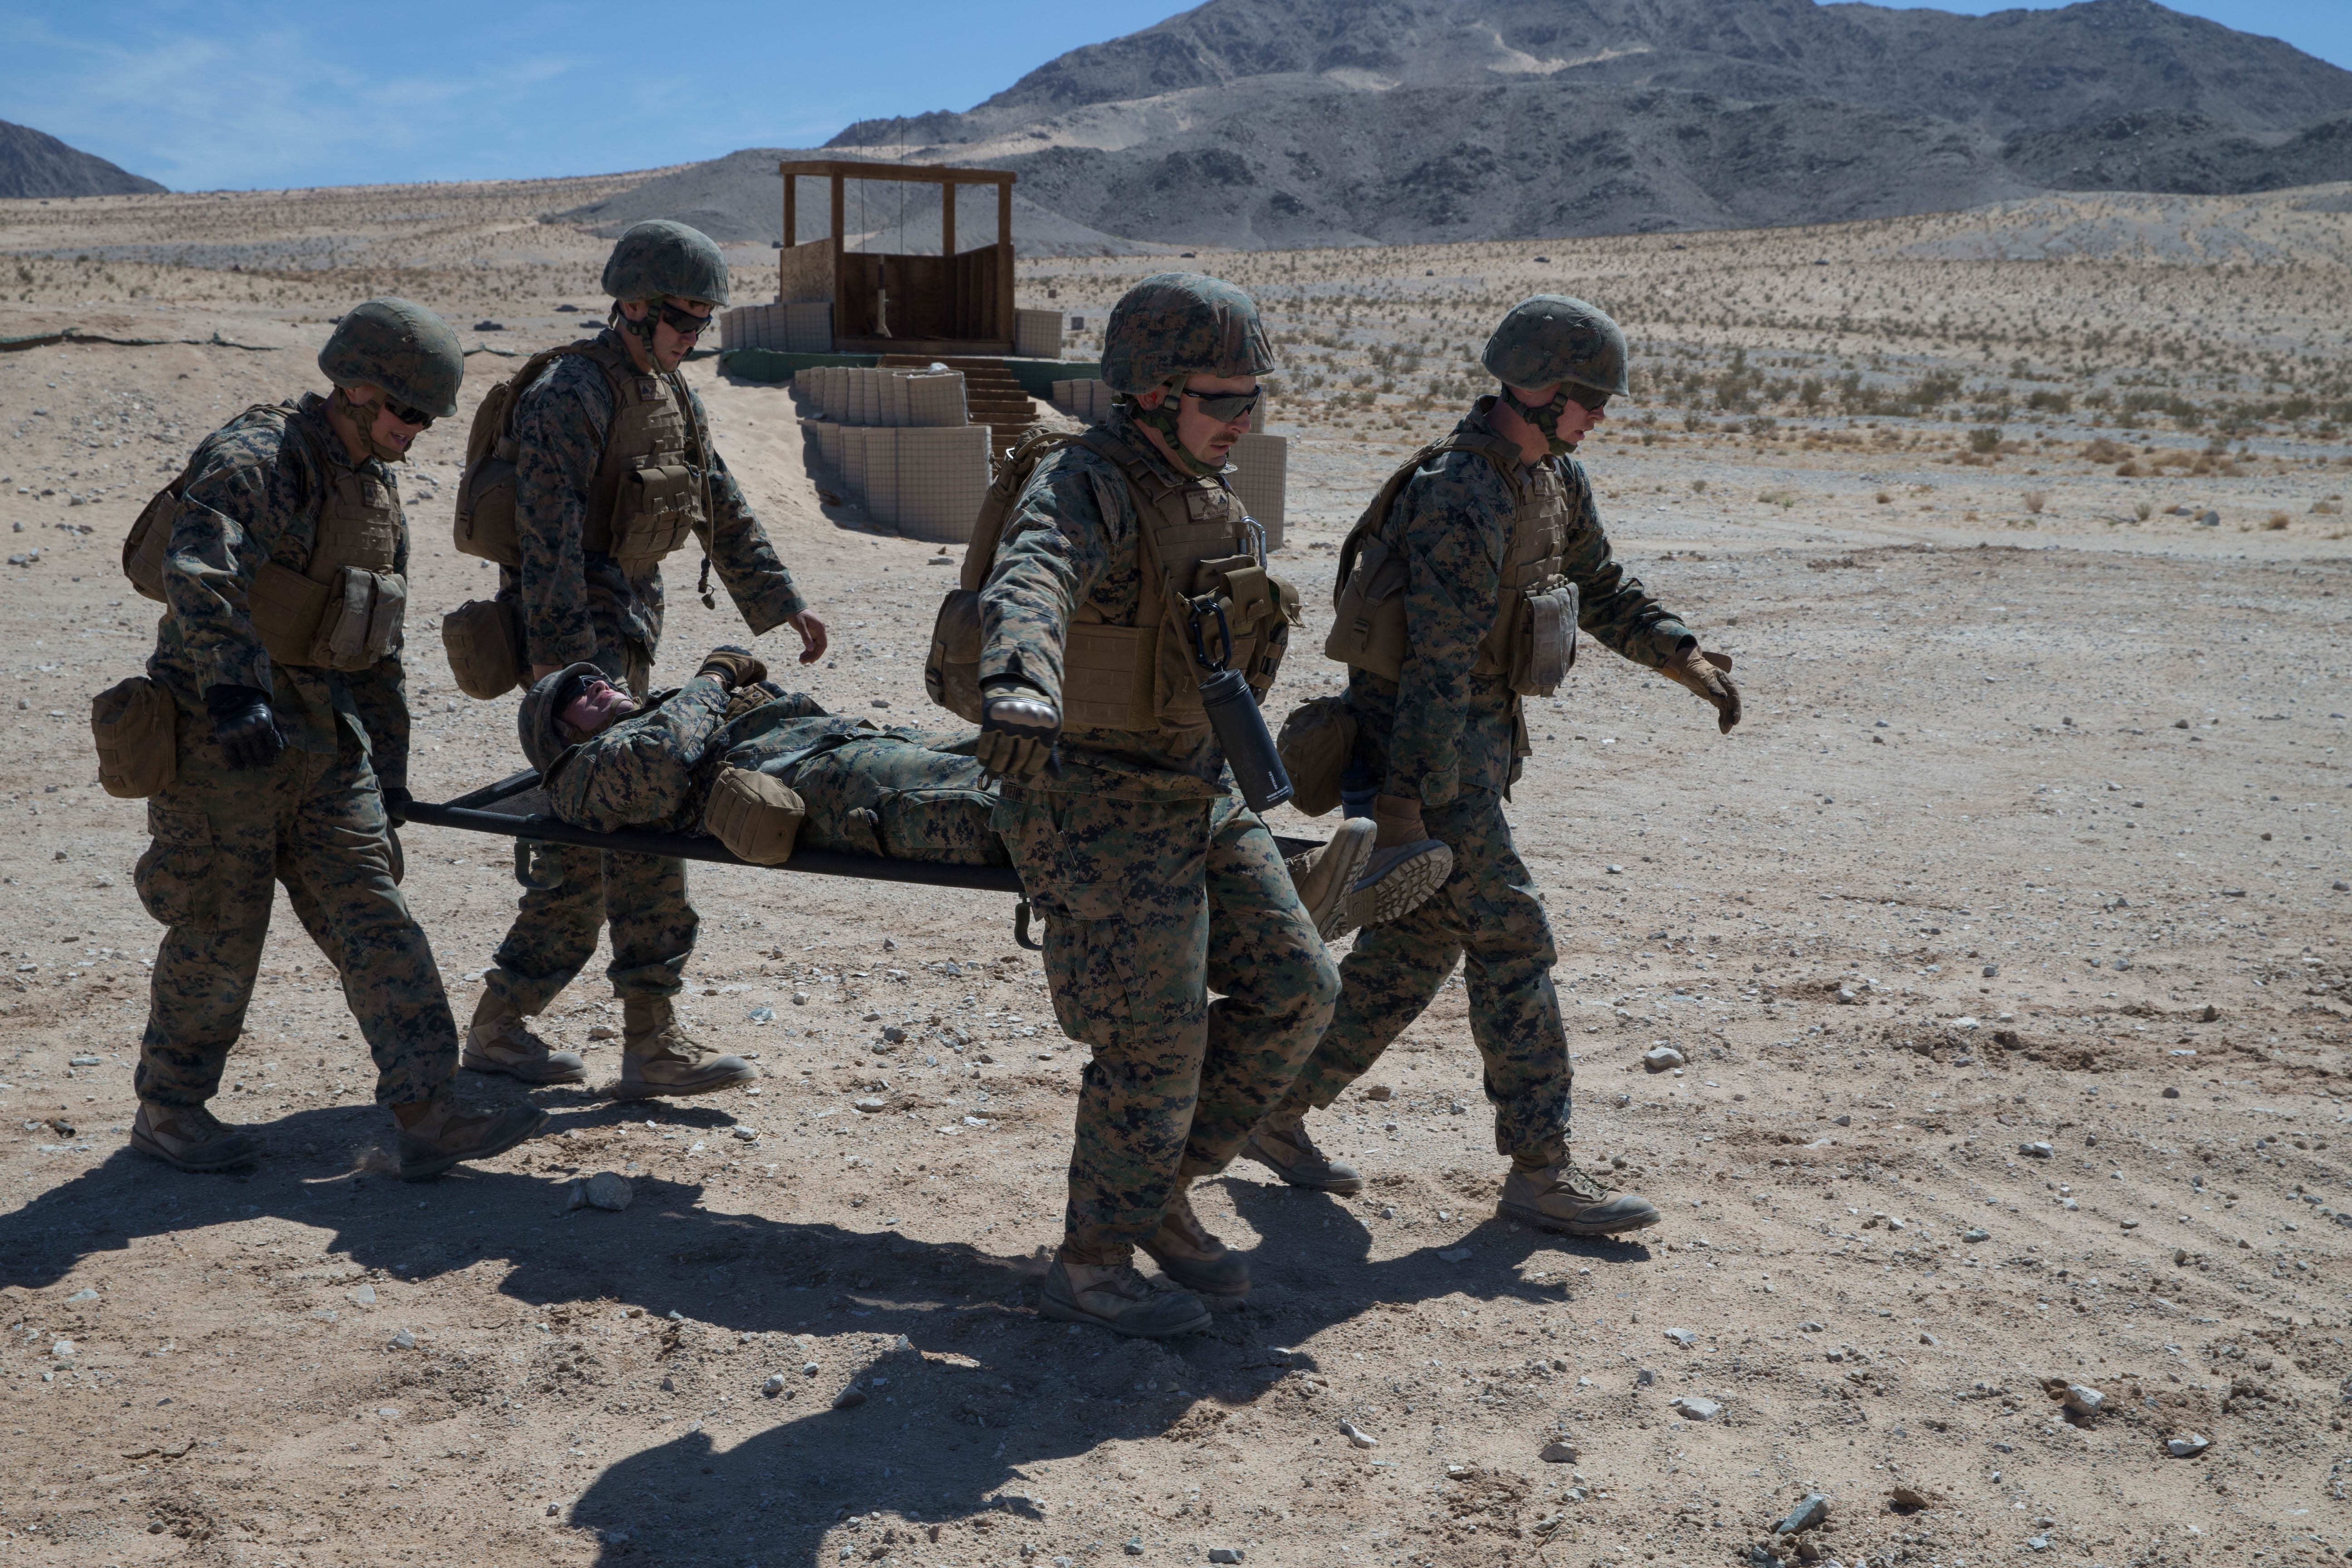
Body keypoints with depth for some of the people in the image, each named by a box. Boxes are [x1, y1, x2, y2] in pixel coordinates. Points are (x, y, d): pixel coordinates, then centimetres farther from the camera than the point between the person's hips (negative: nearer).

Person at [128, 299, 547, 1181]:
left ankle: (427, 1118, 0)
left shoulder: (379, 495, 14)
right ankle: (168, 1109, 23)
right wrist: (235, 689, -46)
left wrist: (390, 770, 19)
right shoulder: (253, 460, -14)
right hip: (221, 735, -7)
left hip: (324, 742, 7)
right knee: (219, 934, 2)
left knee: (375, 924, 0)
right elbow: (196, 575, -33)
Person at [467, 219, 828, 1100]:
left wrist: (779, 604, 19)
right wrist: (565, 666, -30)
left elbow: (722, 508, 22)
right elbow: (549, 541, -23)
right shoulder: (567, 398, -15)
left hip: (630, 626, 9)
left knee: (587, 841, 9)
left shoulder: (671, 396, 14)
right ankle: (652, 1043, -8)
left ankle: (500, 1028, 17)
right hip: (577, 632, -9)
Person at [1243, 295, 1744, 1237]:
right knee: (1511, 942, -7)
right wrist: (1407, 802, -26)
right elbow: (1437, 663, -26)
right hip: (1425, 749, -10)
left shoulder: (1555, 476, 9)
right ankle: (1539, 1174, 1)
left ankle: (1282, 1114, 24)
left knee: (1416, 946, 14)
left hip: (1479, 741, 10)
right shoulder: (1462, 497, -22)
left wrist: (1687, 663, 9)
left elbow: (1600, 586, 21)